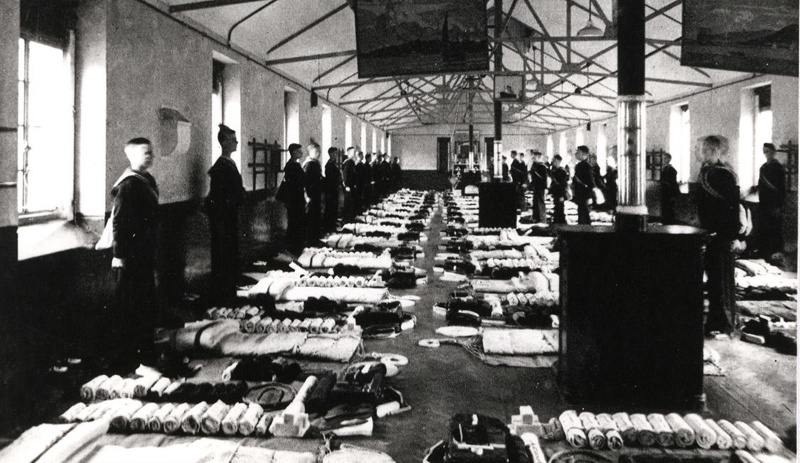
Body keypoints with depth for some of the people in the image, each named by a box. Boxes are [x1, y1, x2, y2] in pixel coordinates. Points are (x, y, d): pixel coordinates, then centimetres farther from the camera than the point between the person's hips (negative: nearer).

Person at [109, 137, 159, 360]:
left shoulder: (148, 181, 12)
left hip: (145, 252, 9)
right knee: (128, 302, 0)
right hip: (131, 254, -9)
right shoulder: (129, 184, -16)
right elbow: (119, 222, -20)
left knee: (146, 300, 16)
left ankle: (143, 342, 28)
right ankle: (122, 344, 10)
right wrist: (119, 254, -22)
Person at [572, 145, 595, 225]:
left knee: (584, 219, -7)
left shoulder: (586, 166, -13)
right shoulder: (578, 165, 14)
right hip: (580, 196, 9)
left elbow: (591, 183, -17)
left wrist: (589, 197, -20)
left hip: (585, 197, -9)